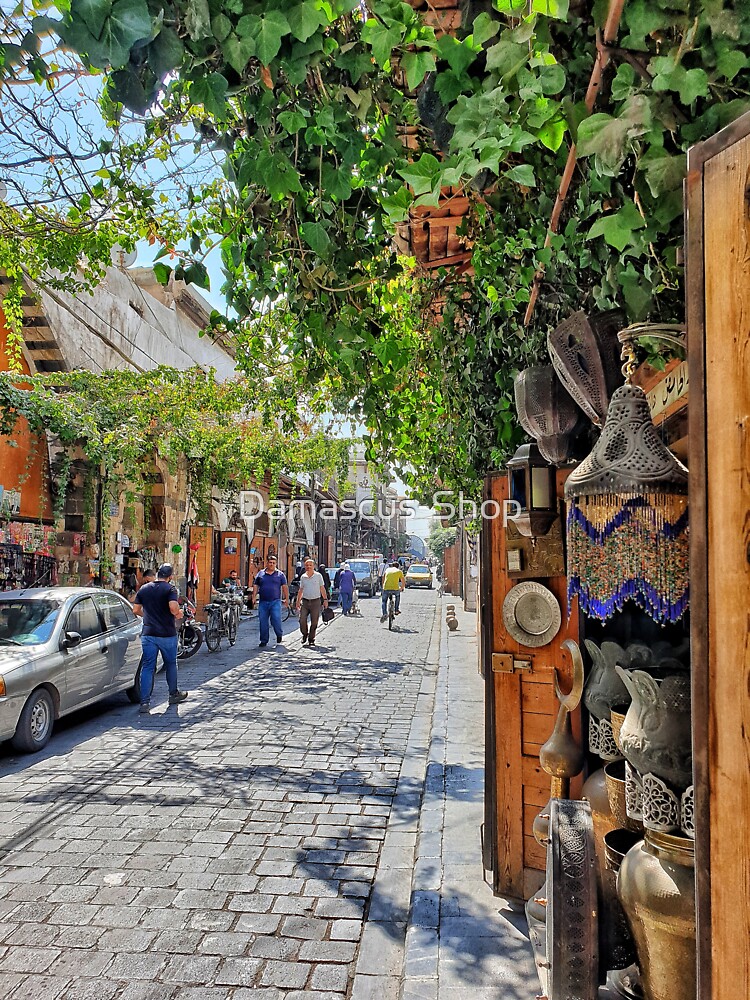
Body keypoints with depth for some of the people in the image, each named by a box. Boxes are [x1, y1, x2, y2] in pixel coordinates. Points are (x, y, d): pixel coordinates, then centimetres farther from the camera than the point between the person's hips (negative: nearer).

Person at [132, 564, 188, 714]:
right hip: (167, 633, -3)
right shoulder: (170, 588, -8)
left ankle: (145, 702, -5)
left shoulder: (144, 589, 6)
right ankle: (173, 695, 31)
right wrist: (179, 614, -2)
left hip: (148, 633, 3)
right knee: (171, 664, 16)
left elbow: (136, 610, 8)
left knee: (147, 668, 2)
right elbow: (174, 608, -23)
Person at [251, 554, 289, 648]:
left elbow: (285, 587, 7)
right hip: (263, 602, 2)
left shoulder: (280, 574, 7)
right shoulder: (260, 574, 11)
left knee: (276, 620, -10)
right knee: (263, 622, 3)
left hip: (275, 602, -2)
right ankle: (263, 641, 13)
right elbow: (255, 586, 13)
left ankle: (279, 634, 17)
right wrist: (254, 598, 2)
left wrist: (286, 598, 0)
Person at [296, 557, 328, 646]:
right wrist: (298, 601, 13)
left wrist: (325, 599, -1)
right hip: (305, 601, 2)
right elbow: (301, 590, 16)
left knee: (314, 622, 1)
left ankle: (311, 639, 13)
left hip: (316, 602, -2)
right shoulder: (303, 577, 9)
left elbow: (322, 588, 4)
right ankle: (305, 634, 16)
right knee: (302, 620, -8)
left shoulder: (318, 576, 2)